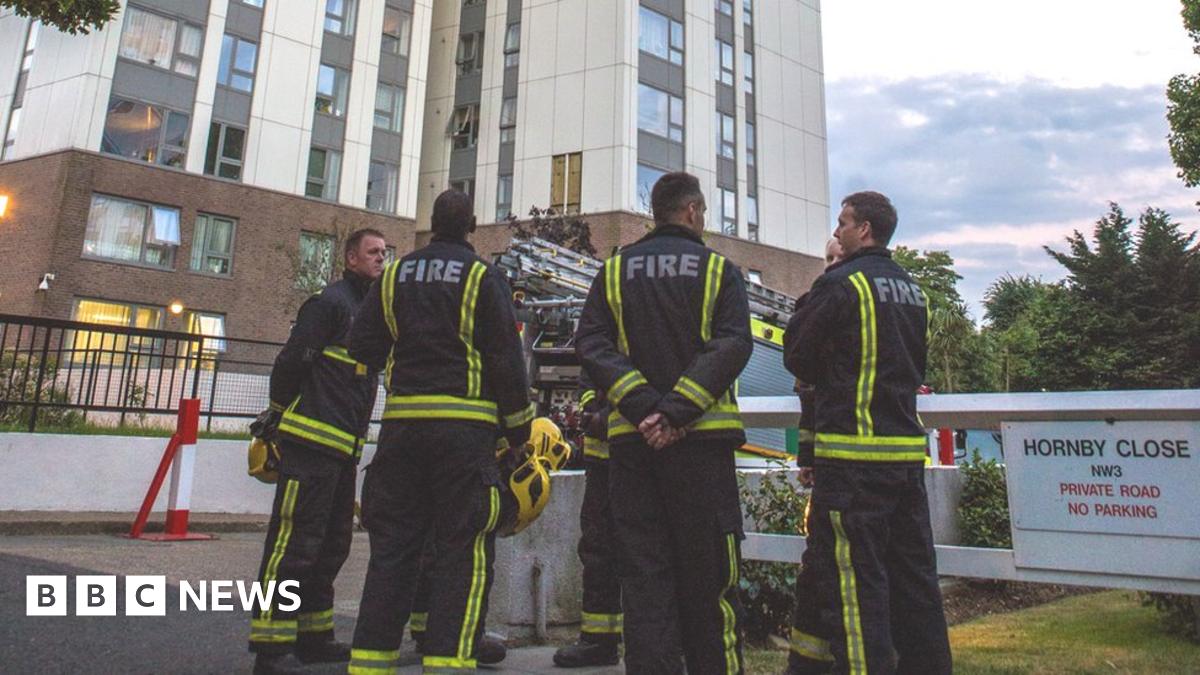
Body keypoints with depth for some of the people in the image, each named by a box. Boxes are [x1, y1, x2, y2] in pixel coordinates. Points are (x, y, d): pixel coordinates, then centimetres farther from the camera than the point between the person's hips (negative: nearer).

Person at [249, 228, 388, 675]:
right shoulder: (331, 302, -6)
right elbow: (290, 362, -12)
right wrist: (278, 420, -7)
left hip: (345, 448, 9)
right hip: (312, 441, -9)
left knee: (332, 545, 14)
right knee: (294, 541, -8)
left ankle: (313, 636, 25)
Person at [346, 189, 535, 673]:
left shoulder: (395, 274, 11)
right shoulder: (483, 275, -1)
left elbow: (361, 348, 12)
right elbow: (506, 357, -4)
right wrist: (519, 428, 3)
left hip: (402, 420, 5)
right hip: (464, 426, -4)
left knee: (392, 548, 11)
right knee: (463, 552, 1)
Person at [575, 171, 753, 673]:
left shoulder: (615, 271, 11)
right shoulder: (718, 269, 5)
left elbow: (590, 344, -2)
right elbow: (733, 344, -11)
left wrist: (642, 406, -10)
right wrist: (678, 410, -16)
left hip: (632, 438, 2)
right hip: (701, 435, -2)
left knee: (643, 572, 7)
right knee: (707, 573, 6)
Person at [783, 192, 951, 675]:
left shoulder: (841, 283, -9)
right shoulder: (914, 291, 15)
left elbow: (796, 354, -3)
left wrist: (825, 383, 15)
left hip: (853, 451, -8)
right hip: (908, 449, 8)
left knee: (853, 579, -3)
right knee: (913, 575, 15)